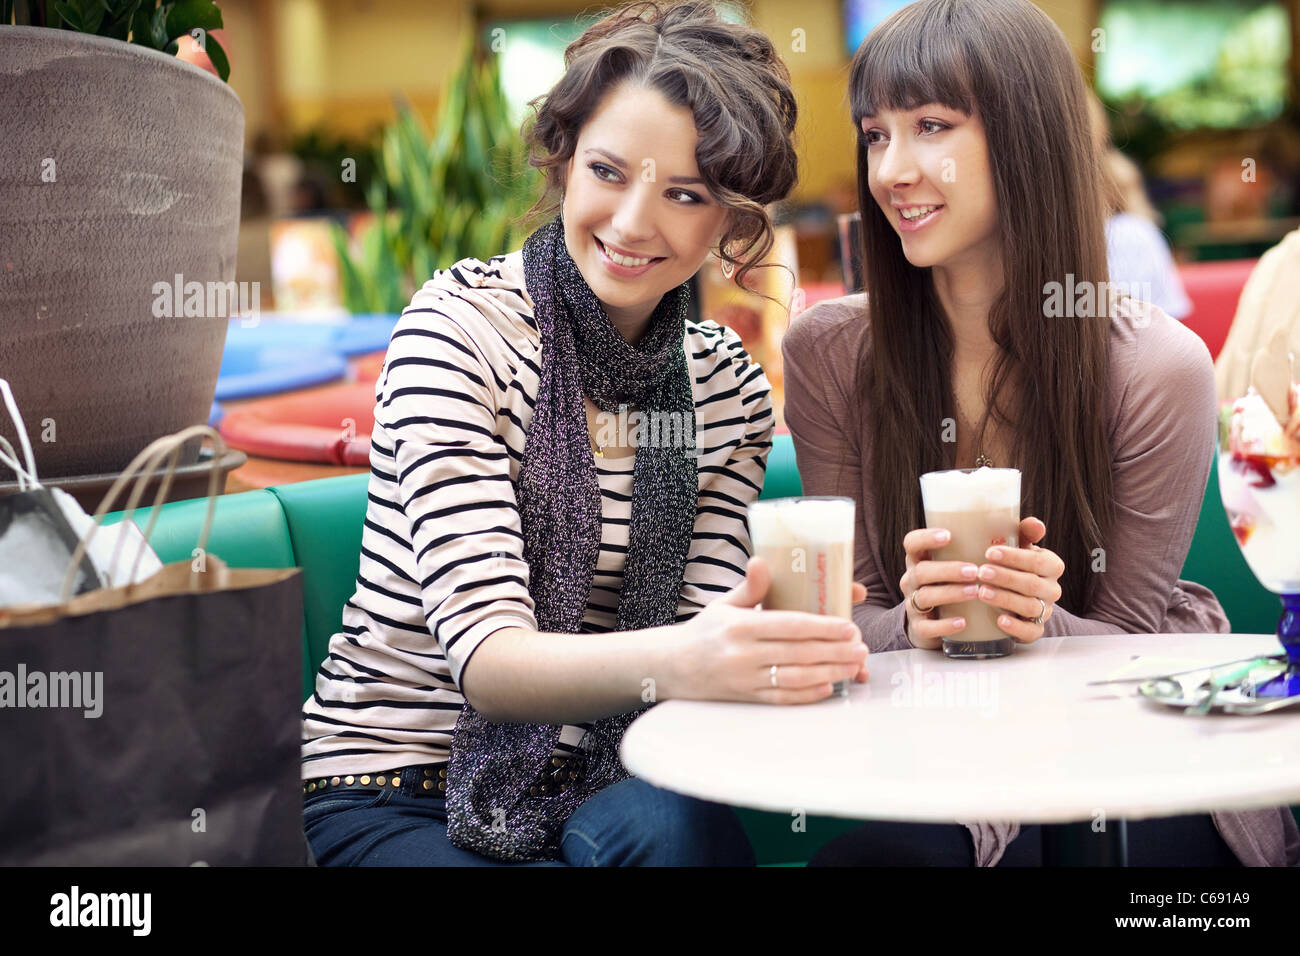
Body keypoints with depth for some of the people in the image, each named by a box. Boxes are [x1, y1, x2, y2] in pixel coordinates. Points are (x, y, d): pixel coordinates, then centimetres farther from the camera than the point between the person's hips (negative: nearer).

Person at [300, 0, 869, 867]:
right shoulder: (461, 326, -11)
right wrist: (668, 661, -42)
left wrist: (774, 651, -27)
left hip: (593, 793, 5)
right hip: (391, 795, -4)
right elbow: (484, 656, -22)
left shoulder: (731, 388, 5)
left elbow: (701, 635, -3)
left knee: (674, 827, -30)